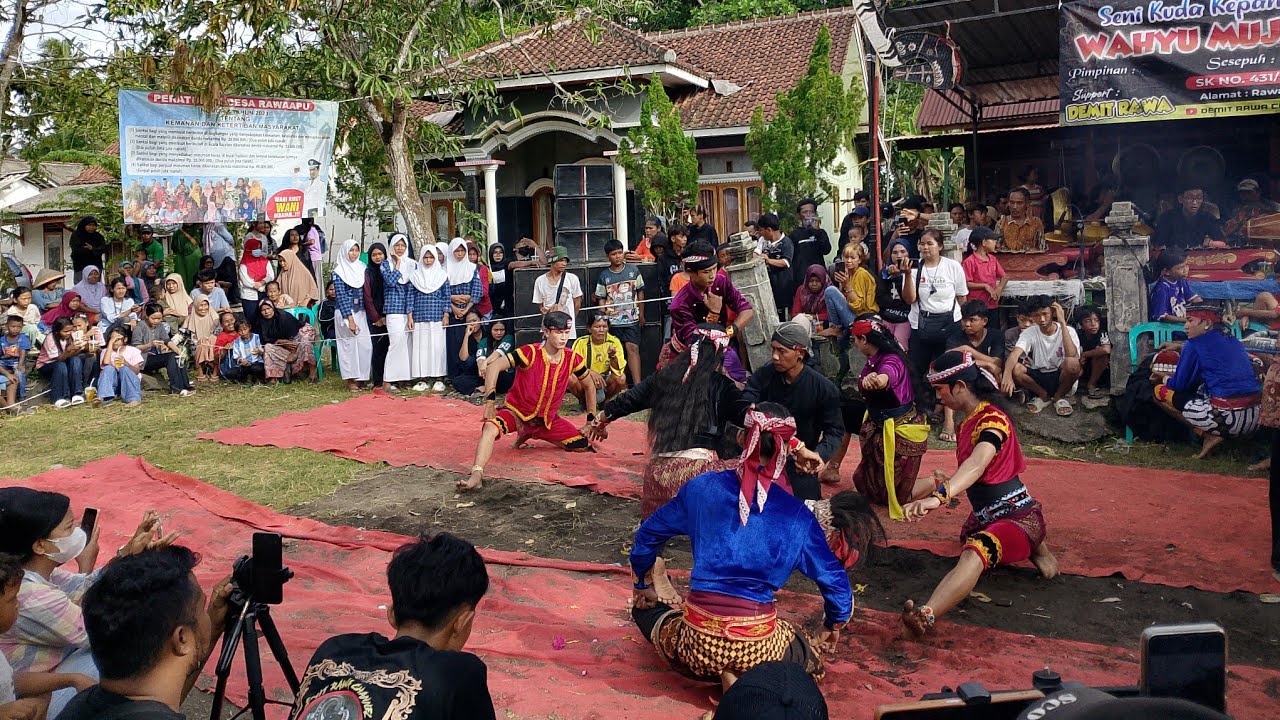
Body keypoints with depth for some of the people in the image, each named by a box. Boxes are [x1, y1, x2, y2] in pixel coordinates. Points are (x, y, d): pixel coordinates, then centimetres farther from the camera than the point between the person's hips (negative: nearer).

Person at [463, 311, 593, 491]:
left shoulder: (573, 359, -10)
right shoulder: (530, 353, -21)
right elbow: (493, 366, -27)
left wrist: (591, 420, 7)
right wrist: (490, 402, -32)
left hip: (547, 419, 5)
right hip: (516, 412, -5)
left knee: (583, 446, -1)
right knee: (490, 428, -34)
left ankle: (530, 435, 17)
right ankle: (476, 475, -42)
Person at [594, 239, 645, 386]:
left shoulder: (633, 270, 5)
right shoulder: (604, 276, 3)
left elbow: (640, 292, 10)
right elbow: (601, 299, 5)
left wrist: (641, 314, 9)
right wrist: (603, 318, -4)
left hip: (632, 319, -1)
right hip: (613, 320, 1)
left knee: (633, 348, -12)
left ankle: (637, 384, -17)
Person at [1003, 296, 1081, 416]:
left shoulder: (1068, 331, -11)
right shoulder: (1029, 333, -7)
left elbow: (1071, 356, -31)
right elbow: (1014, 355, -26)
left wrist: (1063, 323, -29)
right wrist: (1007, 375, -49)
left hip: (1060, 379, -2)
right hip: (1039, 377, 2)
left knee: (1072, 363, -35)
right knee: (1014, 368, -27)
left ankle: (1059, 396, -4)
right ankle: (1043, 395, 0)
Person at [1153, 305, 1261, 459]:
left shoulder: (1195, 345, -1)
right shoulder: (1234, 342, 20)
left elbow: (1179, 384, 3)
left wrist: (1165, 379, 27)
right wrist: (1169, 377, 37)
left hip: (1227, 418, -8)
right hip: (1255, 418, 8)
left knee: (1160, 391, 7)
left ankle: (1210, 436, 2)